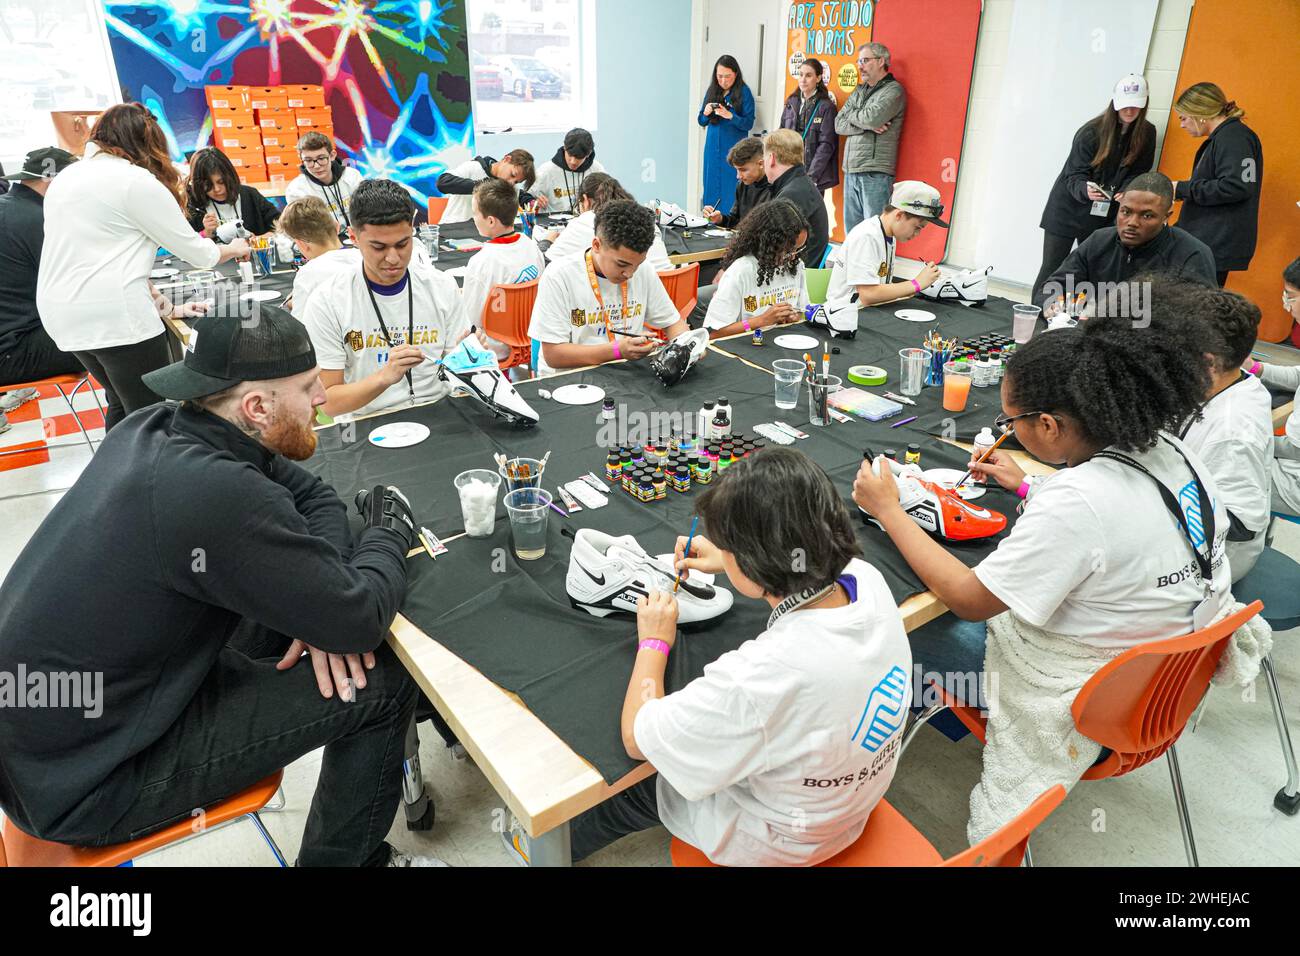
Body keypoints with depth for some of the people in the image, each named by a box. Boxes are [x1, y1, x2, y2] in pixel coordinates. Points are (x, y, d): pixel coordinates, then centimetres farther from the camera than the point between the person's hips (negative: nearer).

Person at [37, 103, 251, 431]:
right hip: (115, 316, -9)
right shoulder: (136, 180, -7)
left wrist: (164, 306, 17)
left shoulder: (66, 178, 18)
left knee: (121, 404, 23)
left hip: (61, 314, 9)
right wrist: (233, 249, 19)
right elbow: (197, 253, -2)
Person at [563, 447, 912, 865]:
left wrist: (653, 643, -13)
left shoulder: (761, 675, -45)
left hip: (776, 842, -6)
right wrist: (730, 561, 10)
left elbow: (636, 738, -27)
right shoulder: (868, 579, -21)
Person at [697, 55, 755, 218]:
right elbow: (701, 121, 14)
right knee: (711, 188, 8)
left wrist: (730, 116, -24)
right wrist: (705, 113, -8)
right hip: (712, 148, 5)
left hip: (734, 151, -5)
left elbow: (749, 123, -9)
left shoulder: (744, 93, -5)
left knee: (730, 192, -5)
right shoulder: (712, 91, 9)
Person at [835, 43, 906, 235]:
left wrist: (851, 115, 2)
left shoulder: (894, 90, -2)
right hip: (851, 172, 7)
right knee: (851, 233, 9)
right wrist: (866, 125, -7)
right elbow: (838, 124, 9)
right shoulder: (858, 92, 21)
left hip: (875, 175, -7)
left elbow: (871, 117, -18)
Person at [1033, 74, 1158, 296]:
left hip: (1104, 215, 3)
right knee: (1051, 268, -2)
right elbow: (1074, 176, -13)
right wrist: (1086, 190, -34)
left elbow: (1138, 173, 5)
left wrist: (1125, 192, -16)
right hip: (1068, 209, -3)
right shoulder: (1091, 131, -12)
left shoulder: (1147, 133, 0)